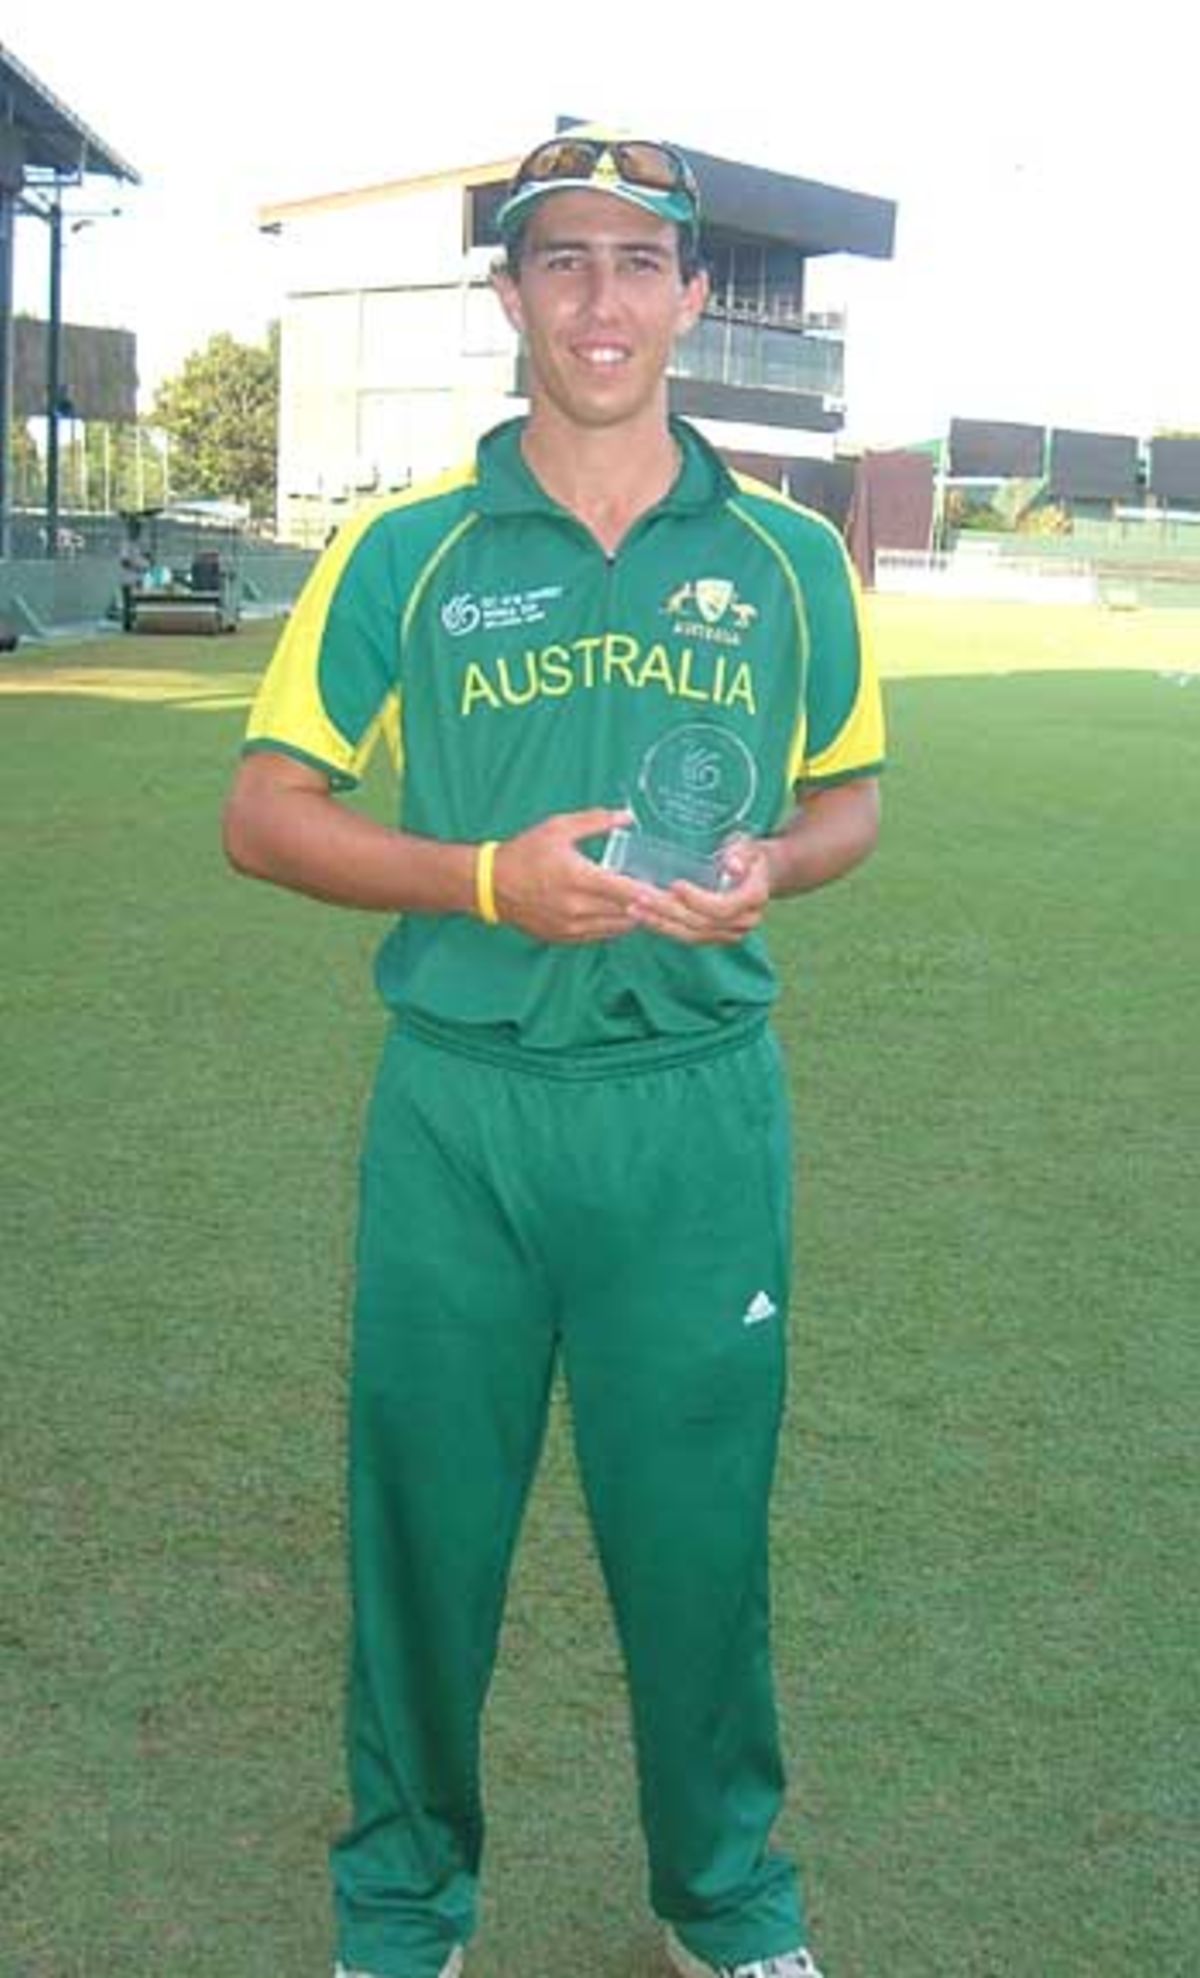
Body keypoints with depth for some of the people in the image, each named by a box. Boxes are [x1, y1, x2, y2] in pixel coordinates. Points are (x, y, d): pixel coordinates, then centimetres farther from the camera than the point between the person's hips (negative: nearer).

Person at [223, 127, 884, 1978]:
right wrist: (493, 878, -15)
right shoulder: (401, 551, 0)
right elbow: (266, 812, 1)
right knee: (424, 1515, 9)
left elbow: (851, 793, 15)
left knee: (699, 1514, 10)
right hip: (461, 1107, 0)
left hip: (700, 1108, 1)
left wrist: (769, 867, -9)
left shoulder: (788, 556, 5)